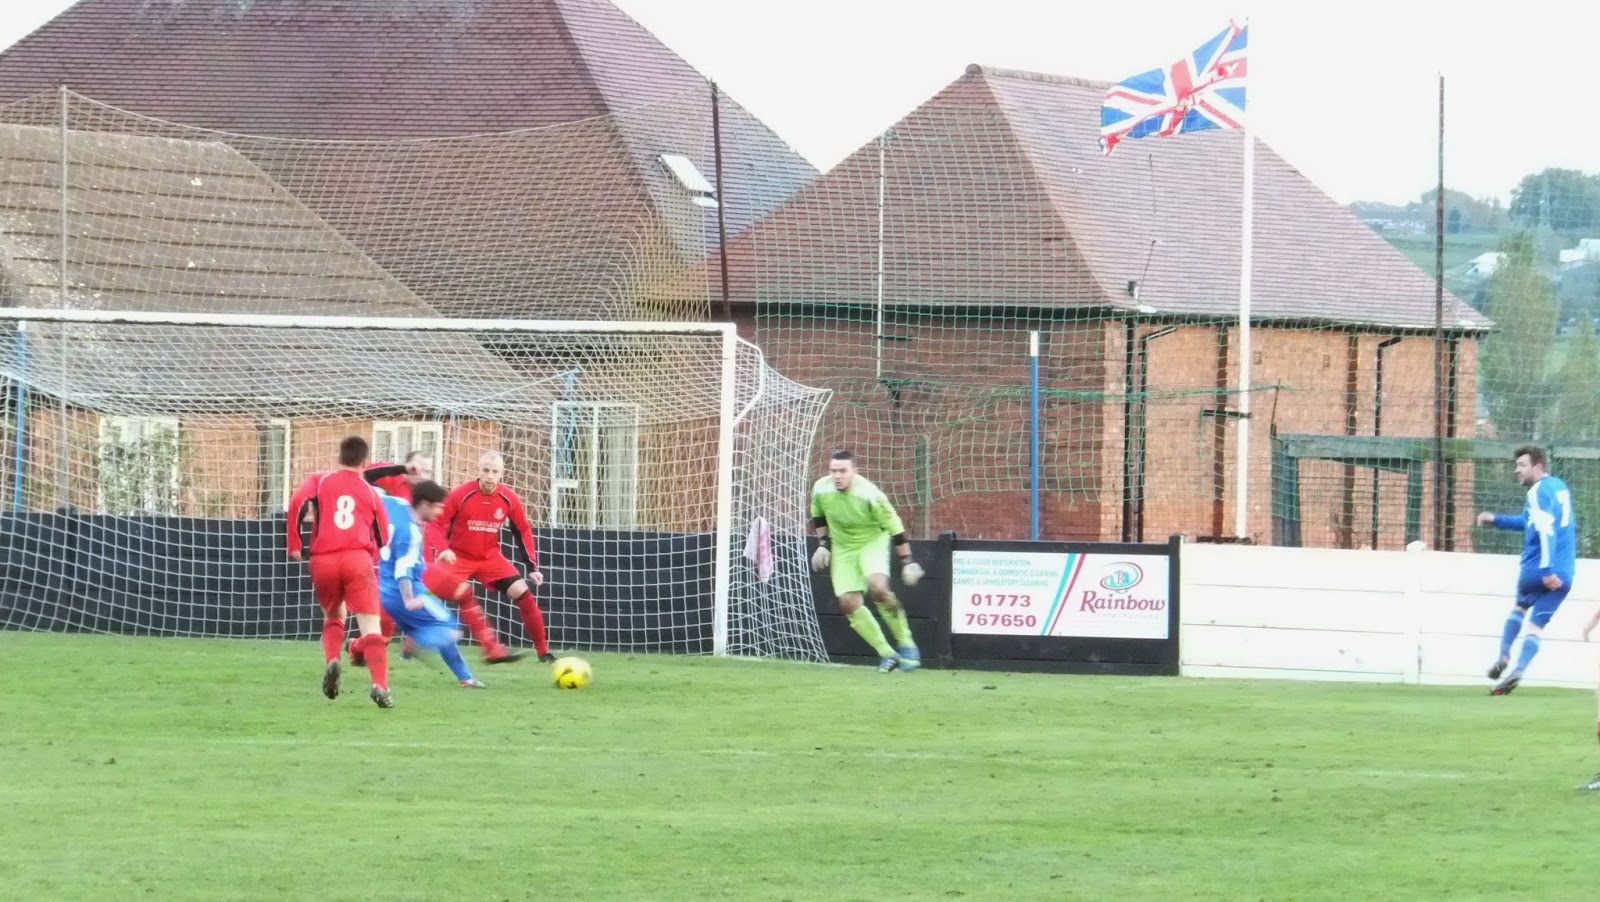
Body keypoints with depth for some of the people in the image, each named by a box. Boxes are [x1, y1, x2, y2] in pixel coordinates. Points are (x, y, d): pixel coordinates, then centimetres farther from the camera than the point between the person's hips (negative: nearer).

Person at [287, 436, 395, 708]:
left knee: (333, 616, 26)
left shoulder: (320, 481, 14)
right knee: (370, 625, -5)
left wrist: (294, 544, 3)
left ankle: (332, 661, -2)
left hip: (323, 562, 1)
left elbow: (297, 501, -5)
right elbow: (383, 535, 19)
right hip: (358, 560, -1)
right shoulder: (370, 492, 16)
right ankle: (380, 684, -23)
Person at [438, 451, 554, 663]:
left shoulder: (509, 499, -9)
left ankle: (543, 651, 0)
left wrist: (533, 567, 0)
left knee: (523, 593, -10)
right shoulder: (461, 495, -19)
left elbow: (524, 531, 4)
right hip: (459, 556, -2)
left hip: (490, 557, 2)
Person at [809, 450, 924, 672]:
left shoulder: (869, 495, -28)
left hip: (872, 540, -5)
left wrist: (907, 561, -15)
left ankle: (906, 644, -14)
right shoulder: (821, 489, -16)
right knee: (848, 603, -7)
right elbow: (818, 515, 9)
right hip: (843, 548, 5)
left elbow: (894, 526, -18)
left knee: (878, 587, -30)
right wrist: (823, 544, 6)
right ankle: (887, 653, 7)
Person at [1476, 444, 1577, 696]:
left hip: (1537, 570, -5)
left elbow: (1545, 530, -21)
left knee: (1520, 607, 23)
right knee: (1536, 626, 5)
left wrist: (1547, 570, -28)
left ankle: (1504, 656, 14)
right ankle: (1518, 671, -11)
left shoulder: (1539, 491, -8)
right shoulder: (1560, 487, 18)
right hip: (1564, 575, 5)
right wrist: (1497, 520, 37)